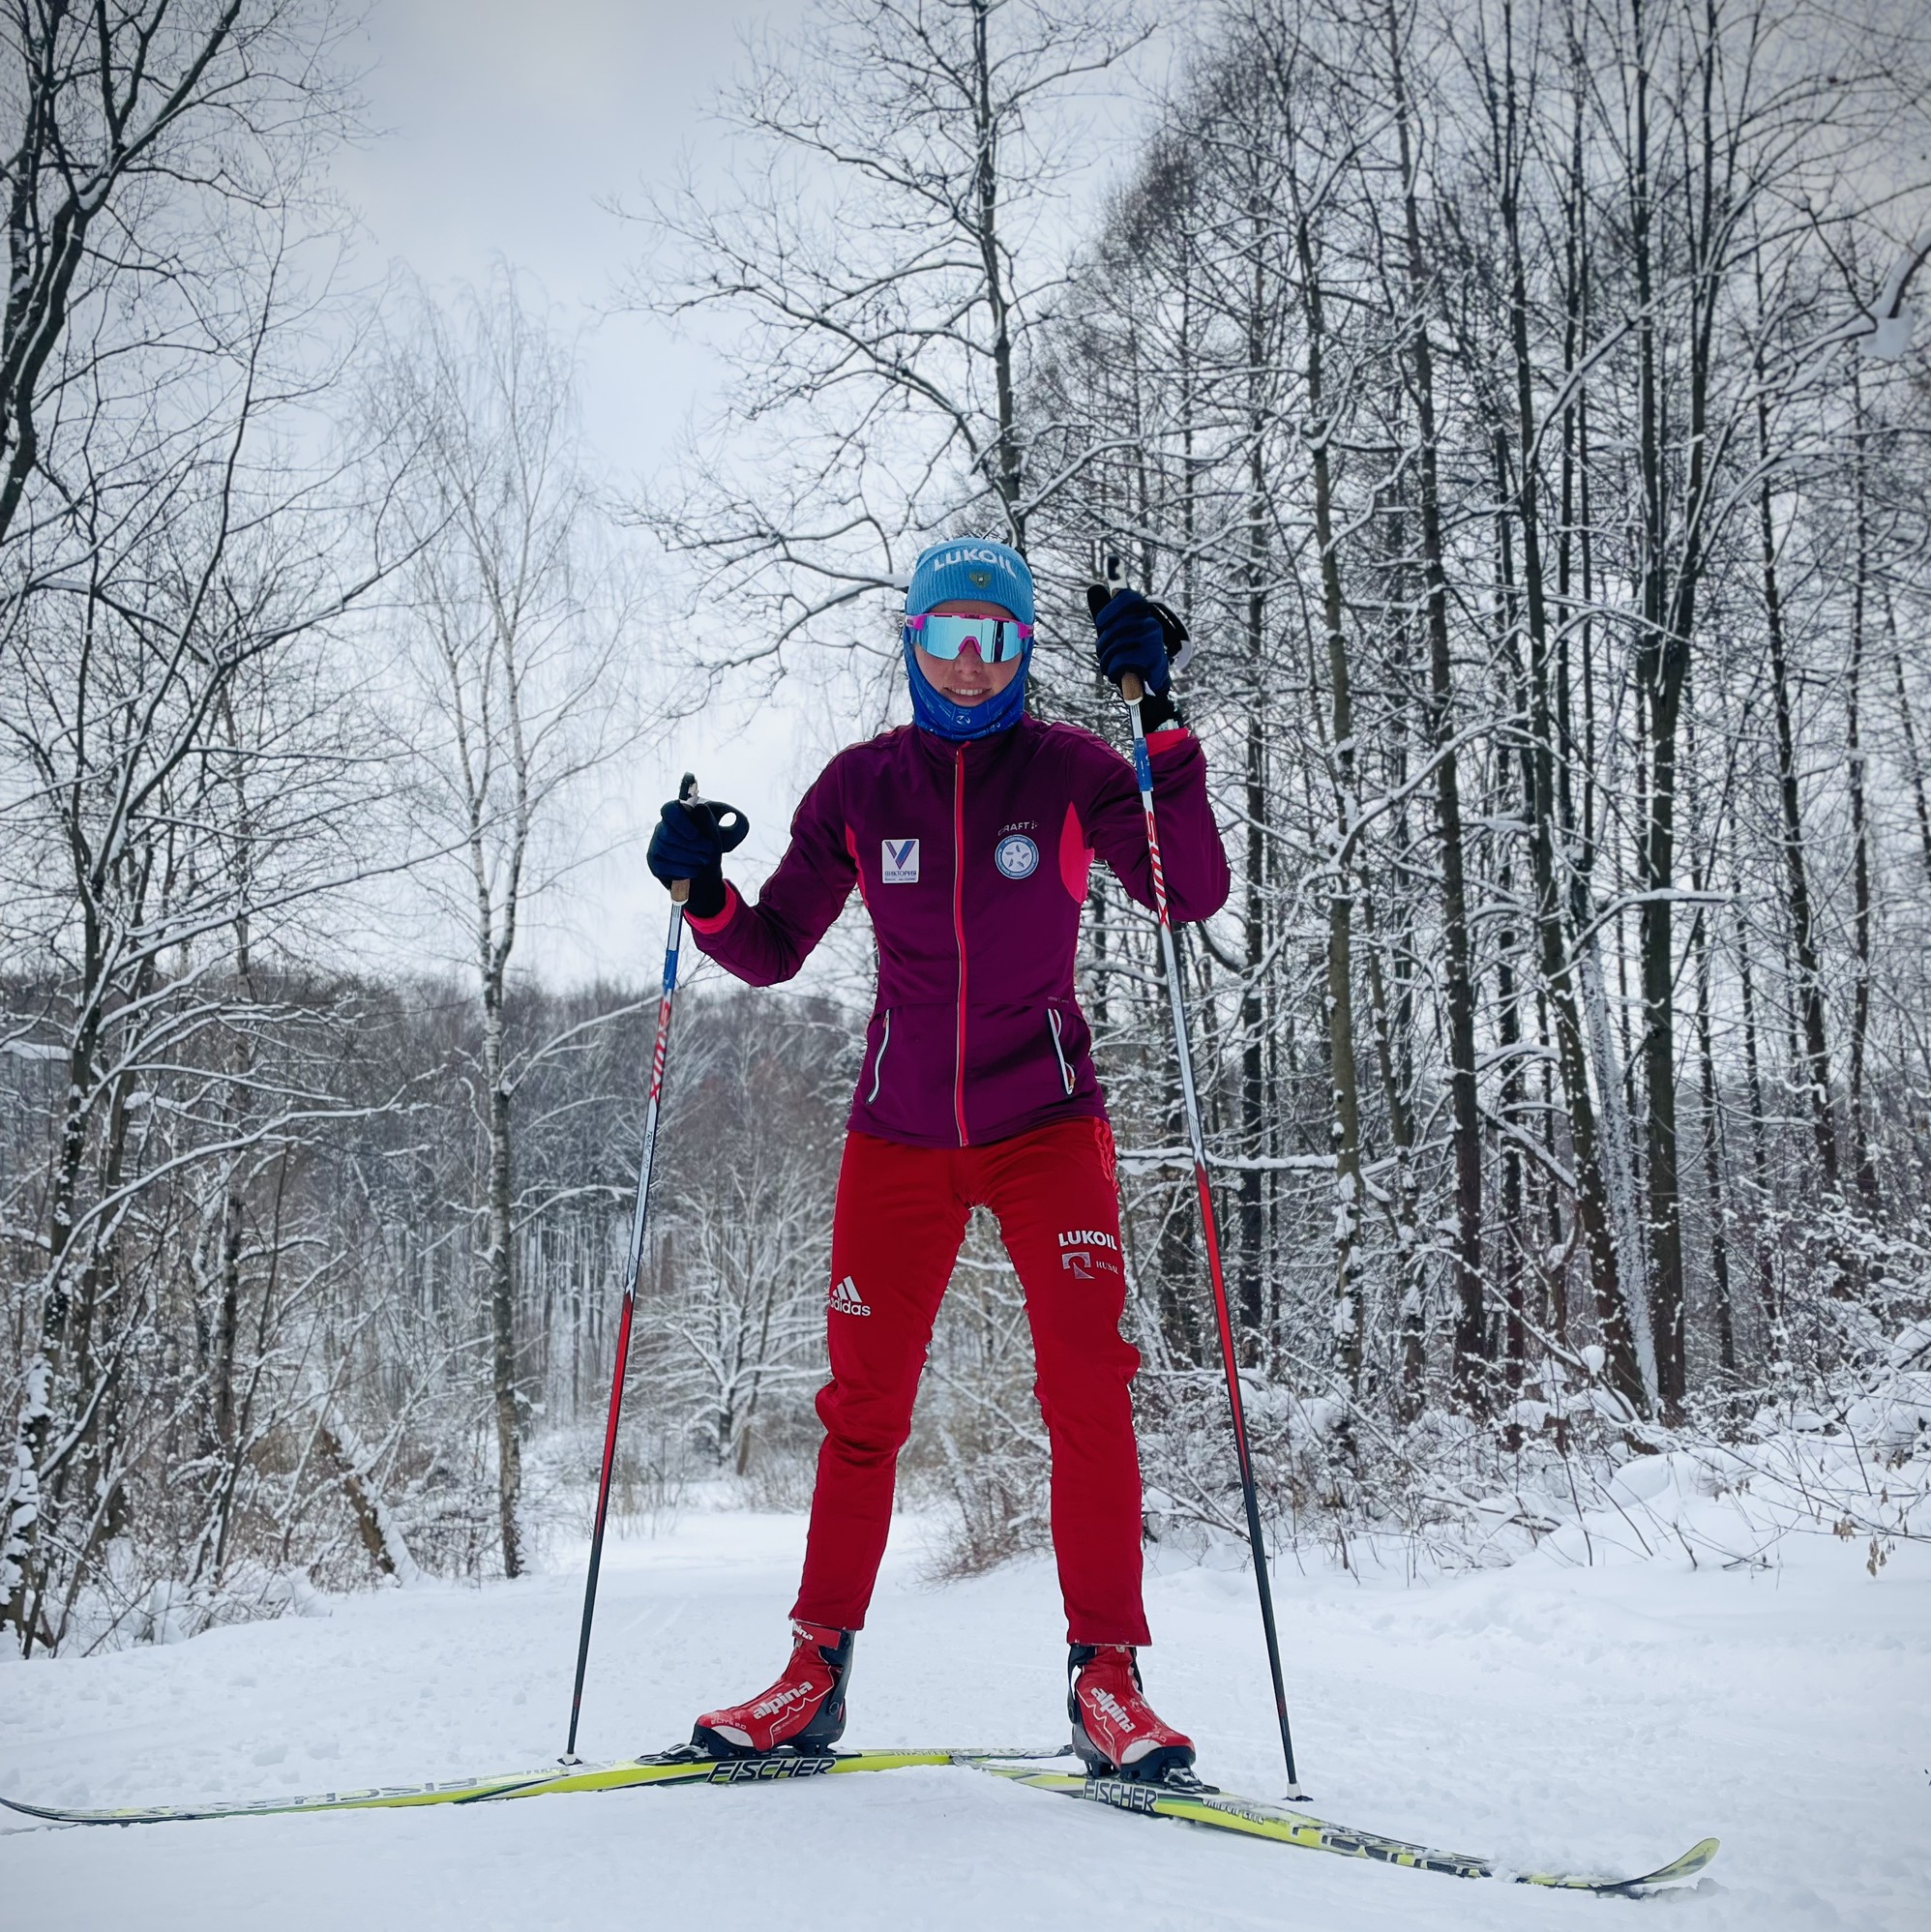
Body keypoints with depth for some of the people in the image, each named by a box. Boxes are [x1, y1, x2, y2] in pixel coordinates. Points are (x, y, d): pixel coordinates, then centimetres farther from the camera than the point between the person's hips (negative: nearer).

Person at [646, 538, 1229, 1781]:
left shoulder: (1069, 770, -4)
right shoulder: (860, 787, 2)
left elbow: (1196, 893, -18)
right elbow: (772, 951, 6)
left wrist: (1161, 722, -26)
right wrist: (705, 894, -13)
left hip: (1045, 1122, -1)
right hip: (902, 1129, 2)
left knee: (1089, 1383, -13)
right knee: (865, 1398, 4)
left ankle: (1107, 1673, -3)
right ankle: (819, 1669, 17)